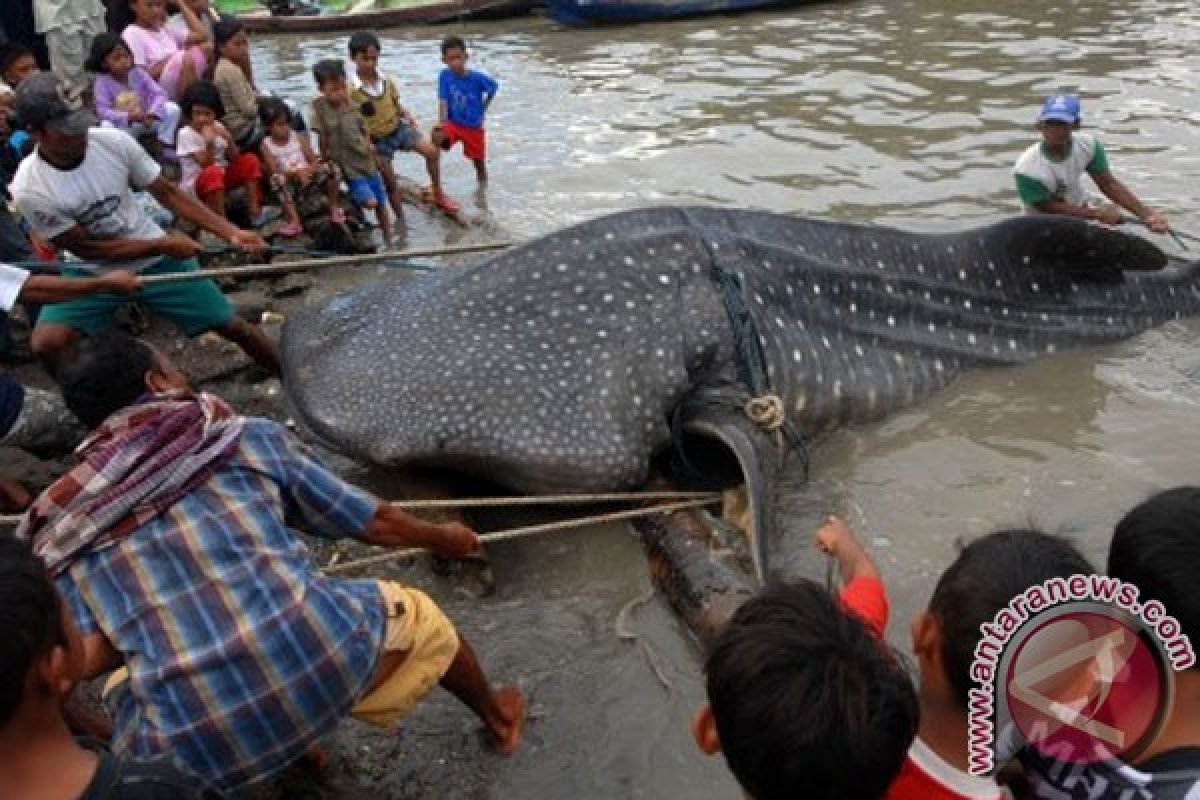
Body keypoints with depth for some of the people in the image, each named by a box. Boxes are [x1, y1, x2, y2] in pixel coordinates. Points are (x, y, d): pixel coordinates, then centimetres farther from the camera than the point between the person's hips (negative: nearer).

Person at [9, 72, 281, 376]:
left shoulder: (113, 142, -19)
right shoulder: (30, 189, -23)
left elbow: (166, 192, -7)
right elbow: (88, 250, -16)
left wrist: (231, 232, -16)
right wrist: (163, 244, -17)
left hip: (155, 258, 1)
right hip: (93, 272, -1)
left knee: (231, 324, 0)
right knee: (46, 344, -23)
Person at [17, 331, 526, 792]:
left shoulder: (63, 531, 11)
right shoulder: (246, 436, 7)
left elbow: (88, 658, 6)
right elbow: (375, 524, 14)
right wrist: (443, 538, 35)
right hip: (324, 659, -1)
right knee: (414, 612, 32)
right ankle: (498, 719, 56)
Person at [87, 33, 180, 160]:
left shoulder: (138, 73, -5)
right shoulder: (102, 82, -13)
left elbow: (159, 94, -13)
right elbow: (103, 111, -24)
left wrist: (151, 114, -32)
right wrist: (128, 117, -39)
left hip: (145, 120, 3)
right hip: (121, 124, -3)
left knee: (173, 109, -17)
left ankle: (165, 146, -7)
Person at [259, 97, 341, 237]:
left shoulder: (298, 138, 6)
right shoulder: (266, 145, 0)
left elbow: (314, 162, 1)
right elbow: (274, 172, -10)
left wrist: (307, 171, -23)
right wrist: (295, 173, -26)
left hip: (308, 178, 2)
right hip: (290, 184, -2)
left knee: (329, 168, -24)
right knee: (277, 179, -37)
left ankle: (333, 208, -5)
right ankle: (294, 221, -40)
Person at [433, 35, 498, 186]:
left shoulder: (477, 77, -16)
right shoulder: (444, 76, -14)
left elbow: (493, 87, 2)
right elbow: (443, 100, -17)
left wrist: (481, 110, 6)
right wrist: (442, 122, -31)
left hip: (474, 126, 1)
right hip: (453, 123, 0)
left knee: (479, 162, 10)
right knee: (437, 138, -29)